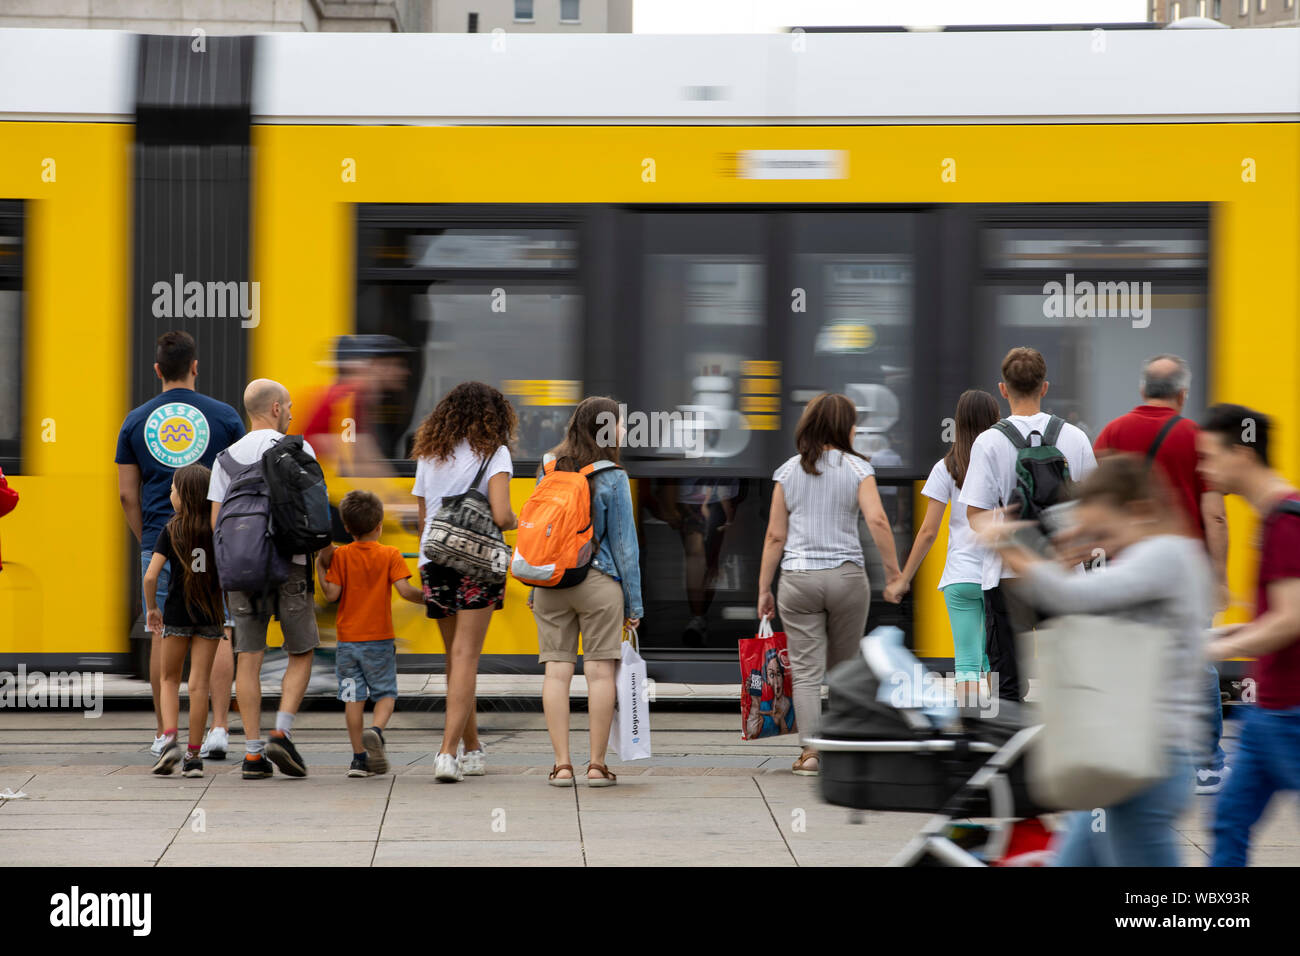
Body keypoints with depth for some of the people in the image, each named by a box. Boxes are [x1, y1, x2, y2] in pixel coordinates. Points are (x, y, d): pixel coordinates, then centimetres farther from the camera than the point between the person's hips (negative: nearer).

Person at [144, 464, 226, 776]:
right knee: (199, 684, 3)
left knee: (170, 680, 14)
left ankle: (169, 739, -5)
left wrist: (151, 608, 4)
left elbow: (151, 575, -11)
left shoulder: (172, 530, -6)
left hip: (177, 613, -1)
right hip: (211, 614, 1)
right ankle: (193, 756, 3)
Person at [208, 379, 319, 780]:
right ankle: (282, 732, -7)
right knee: (301, 654, 10)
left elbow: (216, 521, 3)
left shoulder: (228, 457, 8)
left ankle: (253, 752, 1)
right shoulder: (298, 450, 0)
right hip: (289, 565, -3)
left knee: (249, 659, 3)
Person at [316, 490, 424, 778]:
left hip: (348, 640, 1)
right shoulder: (390, 554, -4)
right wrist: (427, 598, 5)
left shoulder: (340, 556, -1)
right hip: (380, 639, -1)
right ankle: (376, 731, -20)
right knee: (386, 694, 8)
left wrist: (320, 566, 5)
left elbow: (332, 593, -7)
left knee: (353, 698, 5)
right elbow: (405, 590, -12)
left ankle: (359, 756, 2)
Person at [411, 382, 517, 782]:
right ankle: (449, 751, -14)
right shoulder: (493, 453, -4)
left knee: (456, 658, 16)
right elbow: (501, 516, -15)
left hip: (434, 563, 5)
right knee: (466, 659, -4)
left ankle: (472, 749, 25)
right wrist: (514, 523, 7)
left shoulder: (428, 456, 11)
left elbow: (423, 519, 14)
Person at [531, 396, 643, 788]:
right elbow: (624, 544, -3)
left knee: (556, 670, 3)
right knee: (600, 671, 0)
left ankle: (562, 764, 2)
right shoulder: (612, 478, -6)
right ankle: (597, 766, 1)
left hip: (549, 583, 4)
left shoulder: (548, 469, 7)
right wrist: (633, 603, 2)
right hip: (598, 581, -4)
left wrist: (534, 590, 18)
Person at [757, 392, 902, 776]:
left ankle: (810, 749, -9)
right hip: (847, 576, -1)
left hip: (797, 578, 1)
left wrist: (763, 589, 8)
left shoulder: (788, 472, 5)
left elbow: (775, 536, 3)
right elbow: (877, 520, -13)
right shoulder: (857, 468, -1)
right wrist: (893, 572, -7)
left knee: (806, 671, 1)